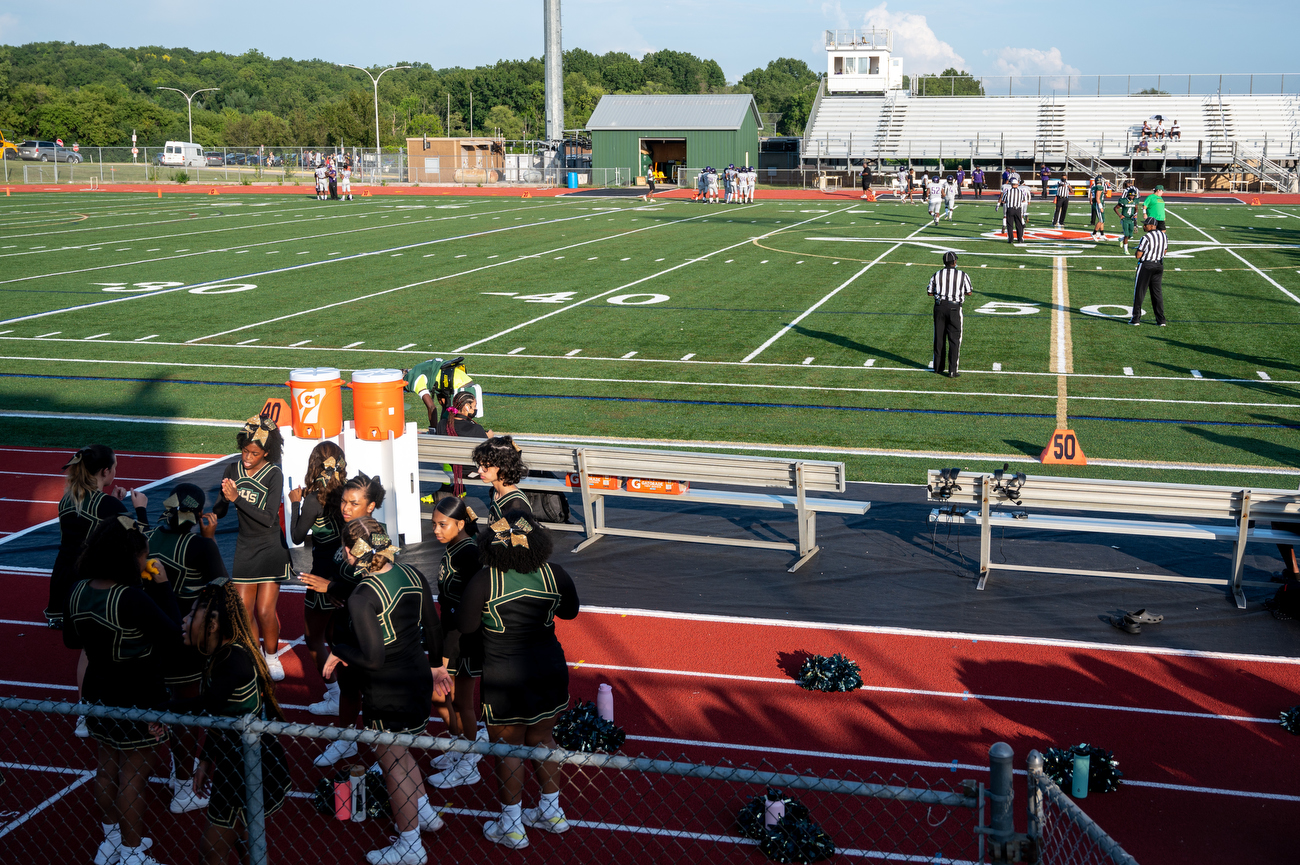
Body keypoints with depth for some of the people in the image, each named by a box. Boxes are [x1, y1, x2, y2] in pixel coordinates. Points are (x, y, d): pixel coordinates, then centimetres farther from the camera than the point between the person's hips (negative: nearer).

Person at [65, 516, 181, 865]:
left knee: (106, 768, 22)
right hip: (137, 700, -7)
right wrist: (162, 587, -15)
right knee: (133, 776, 9)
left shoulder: (79, 592, -7)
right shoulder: (132, 600, -30)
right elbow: (173, 634, -21)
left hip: (98, 695, 7)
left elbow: (72, 639, 8)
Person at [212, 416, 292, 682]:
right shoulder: (233, 470, -3)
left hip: (271, 548, -4)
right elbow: (221, 507, 6)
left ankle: (272, 657, 20)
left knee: (265, 611, -5)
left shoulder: (273, 475, -15)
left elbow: (269, 518, -23)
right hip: (245, 548, 4)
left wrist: (238, 498, -29)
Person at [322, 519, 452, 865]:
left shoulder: (362, 597, -23)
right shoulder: (412, 574, -3)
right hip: (418, 677, 7)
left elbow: (373, 658, -24)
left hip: (387, 691, -7)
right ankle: (424, 812, 40)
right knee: (401, 752, 27)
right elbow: (433, 626, 7)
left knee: (393, 762, 8)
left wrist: (337, 652, -6)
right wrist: (436, 665, 22)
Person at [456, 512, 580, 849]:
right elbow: (570, 611, 10)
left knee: (508, 748, 10)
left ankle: (511, 827, 20)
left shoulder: (483, 582, -17)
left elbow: (466, 626, -8)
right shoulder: (554, 575, -6)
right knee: (542, 739, 21)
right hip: (549, 669, 4)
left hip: (504, 676, -4)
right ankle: (552, 812, 35)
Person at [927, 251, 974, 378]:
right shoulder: (962, 275, -4)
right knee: (954, 340, 1)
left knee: (939, 338, 13)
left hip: (939, 307, 3)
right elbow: (969, 293, 2)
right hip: (954, 308, -3)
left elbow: (930, 292, 5)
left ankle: (938, 367, 21)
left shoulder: (937, 275, 1)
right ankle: (952, 370, -2)